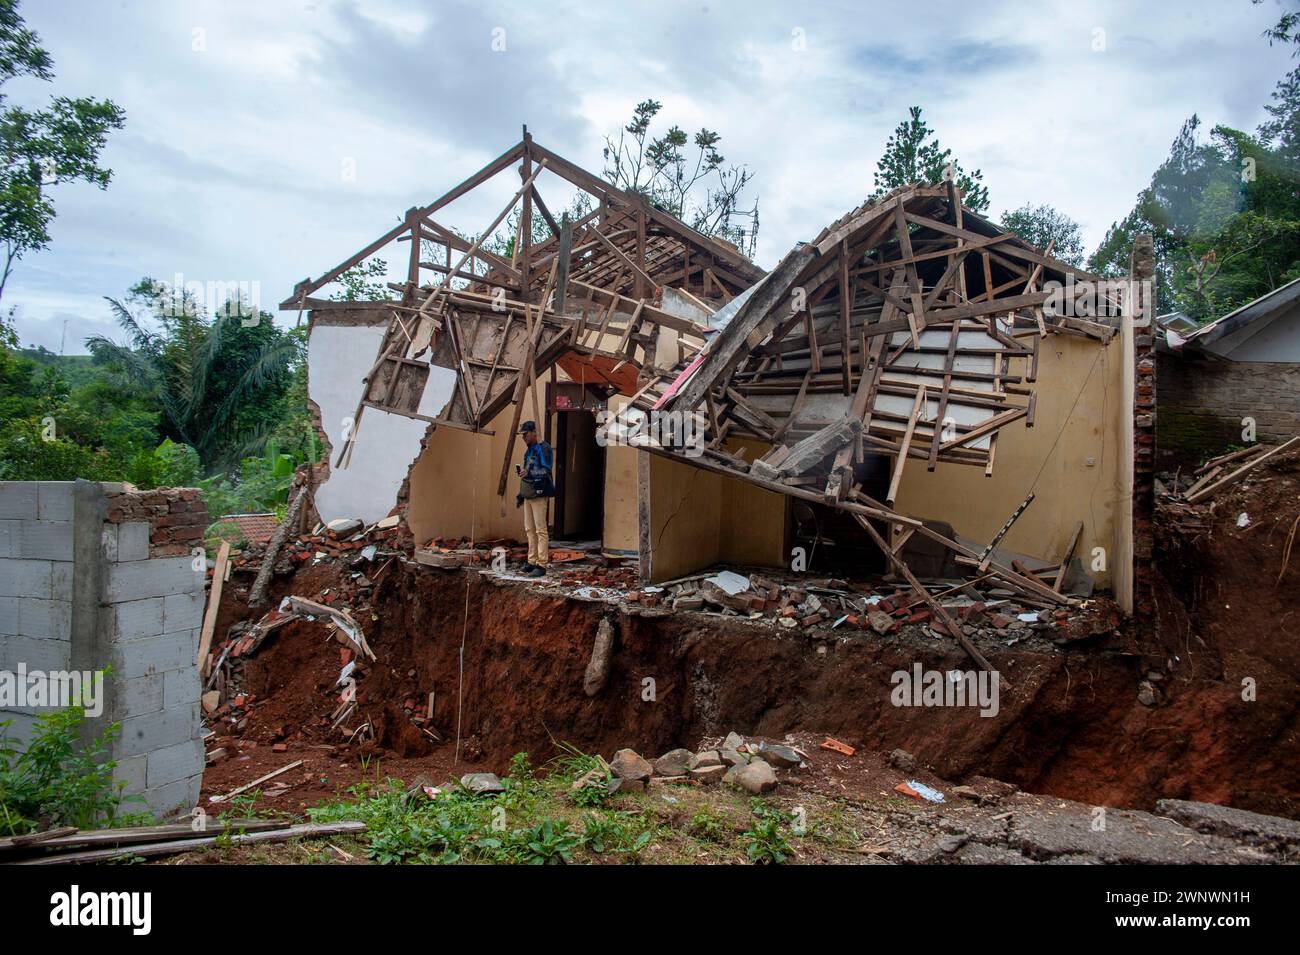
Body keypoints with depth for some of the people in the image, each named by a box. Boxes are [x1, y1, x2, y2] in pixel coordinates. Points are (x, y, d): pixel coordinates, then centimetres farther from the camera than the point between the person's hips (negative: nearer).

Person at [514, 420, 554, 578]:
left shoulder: (543, 449, -9)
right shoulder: (529, 450, 20)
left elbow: (546, 471, -18)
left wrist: (529, 473, -32)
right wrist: (520, 495, 25)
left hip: (538, 495, -9)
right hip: (528, 495, 9)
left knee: (540, 530, -8)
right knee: (529, 529, 11)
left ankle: (541, 565, -8)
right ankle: (532, 562, 17)